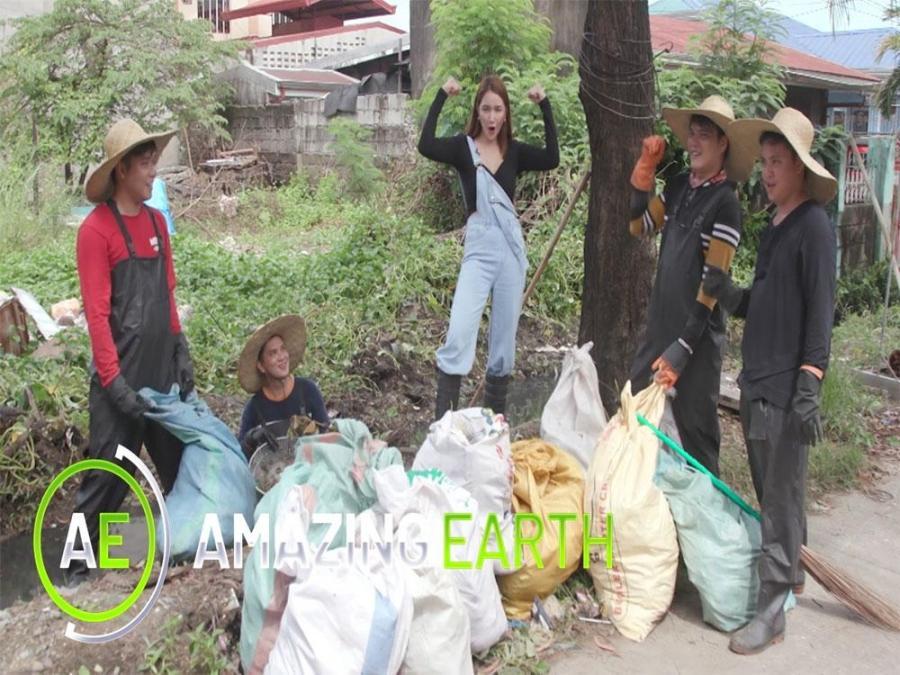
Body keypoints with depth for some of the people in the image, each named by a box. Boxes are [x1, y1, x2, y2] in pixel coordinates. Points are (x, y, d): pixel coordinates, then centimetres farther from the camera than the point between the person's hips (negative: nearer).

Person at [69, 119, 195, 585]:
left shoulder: (156, 221, 9)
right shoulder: (96, 229, -12)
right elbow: (96, 313, -15)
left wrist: (181, 350, 10)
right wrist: (114, 380, -17)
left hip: (163, 371, 7)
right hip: (122, 378, -6)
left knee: (181, 465, 15)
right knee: (107, 478, 2)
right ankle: (79, 566, 18)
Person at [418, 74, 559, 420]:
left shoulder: (514, 151, 8)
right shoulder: (463, 146, 0)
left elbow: (552, 158, -7)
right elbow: (426, 146, -17)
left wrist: (545, 106, -6)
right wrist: (441, 96, -16)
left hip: (512, 248, 4)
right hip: (479, 249, -3)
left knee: (504, 340, 10)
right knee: (459, 335, -16)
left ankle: (495, 418, 23)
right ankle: (443, 421, -9)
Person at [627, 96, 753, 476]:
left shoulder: (725, 204, -14)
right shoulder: (679, 186, 6)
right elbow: (637, 227, 17)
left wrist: (683, 348, -19)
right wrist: (645, 171, 5)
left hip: (697, 333, -7)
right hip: (660, 321, 7)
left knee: (695, 426, 4)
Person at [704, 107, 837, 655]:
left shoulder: (814, 226, -10)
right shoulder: (772, 229, 15)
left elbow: (819, 313, -15)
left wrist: (809, 388, -20)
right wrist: (729, 295, -2)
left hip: (787, 389, -8)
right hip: (756, 383, 8)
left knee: (781, 500, -2)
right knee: (770, 493, 18)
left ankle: (772, 610, 6)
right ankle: (790, 573, 34)